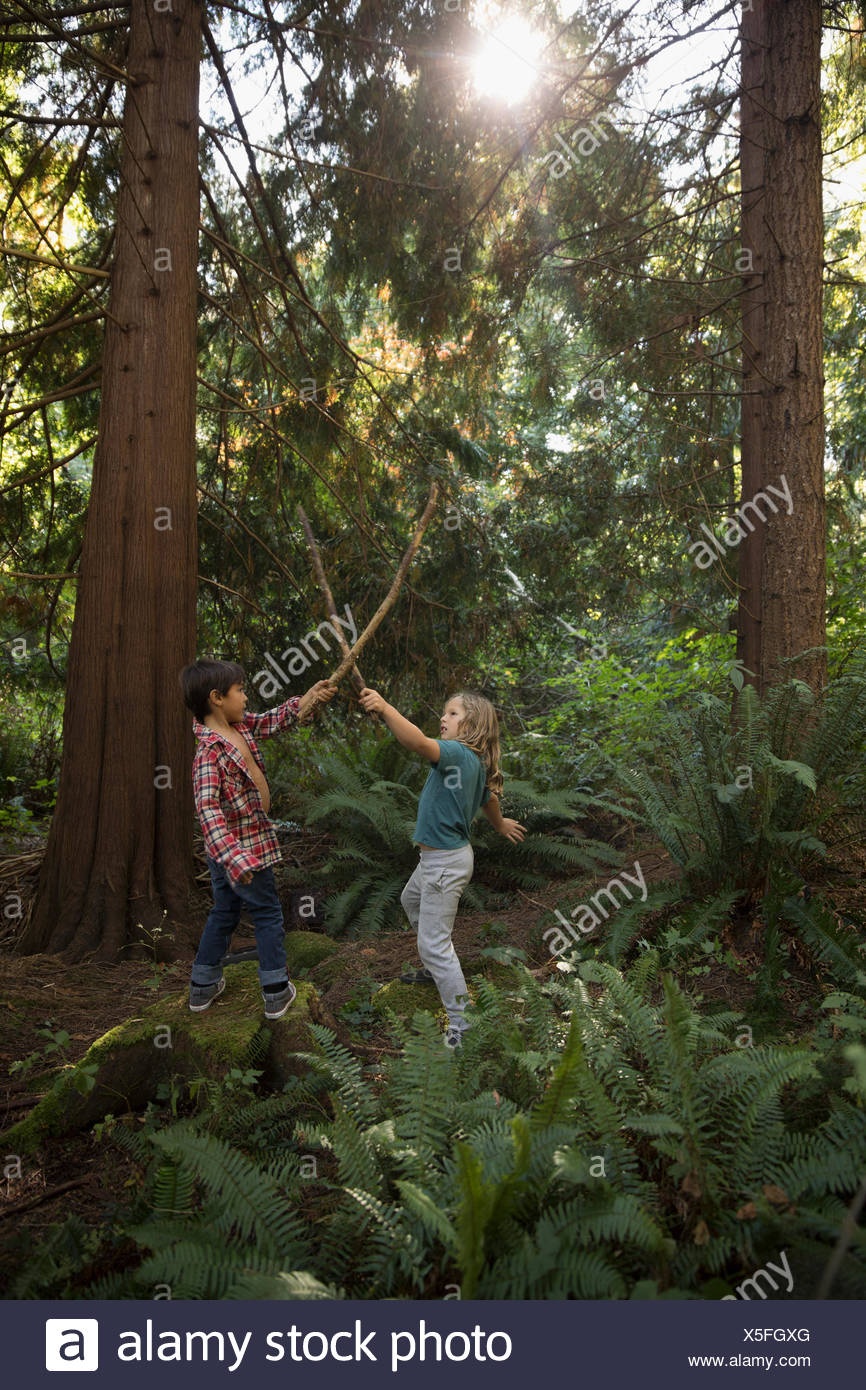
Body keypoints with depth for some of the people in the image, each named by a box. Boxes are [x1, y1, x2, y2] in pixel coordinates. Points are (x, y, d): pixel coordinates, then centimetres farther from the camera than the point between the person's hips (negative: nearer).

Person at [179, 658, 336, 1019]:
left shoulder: (240, 726, 0)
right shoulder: (210, 752, -26)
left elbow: (276, 719, 14)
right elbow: (207, 808, -33)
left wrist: (311, 696, 1)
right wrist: (233, 857, -40)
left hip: (231, 851, 9)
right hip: (244, 847, -9)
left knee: (224, 912, 21)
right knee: (268, 914, 6)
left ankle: (203, 987, 32)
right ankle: (276, 993, 17)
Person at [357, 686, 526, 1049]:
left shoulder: (458, 753, -24)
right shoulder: (476, 763, 5)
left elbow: (418, 742, -44)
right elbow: (489, 798, 23)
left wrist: (384, 708, -53)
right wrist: (501, 824, 43)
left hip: (446, 862, -11)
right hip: (436, 857, 11)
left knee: (434, 943, -5)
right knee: (411, 900, 34)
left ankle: (462, 1024, 4)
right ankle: (434, 968, 52)